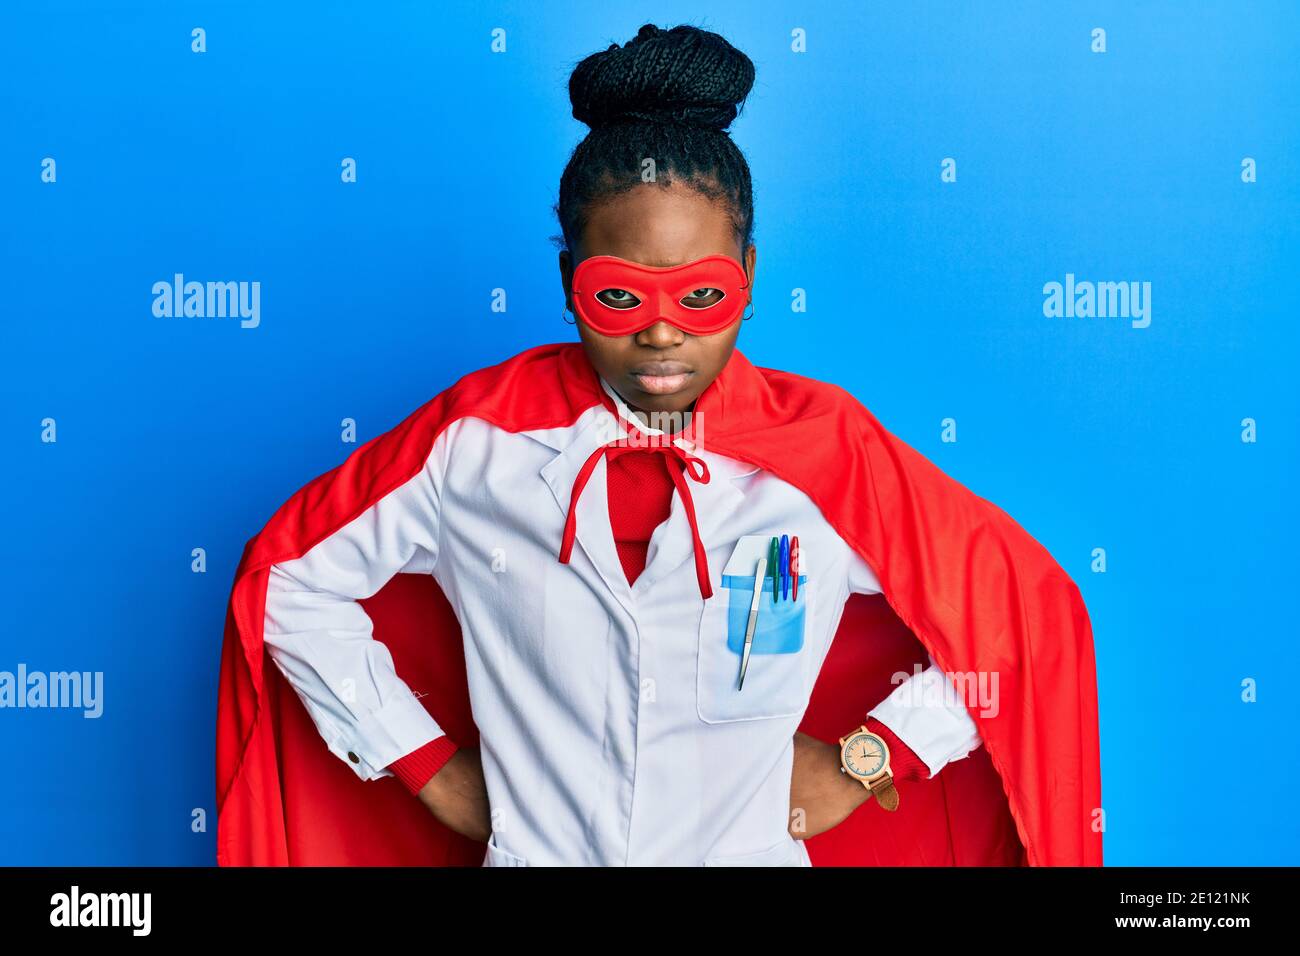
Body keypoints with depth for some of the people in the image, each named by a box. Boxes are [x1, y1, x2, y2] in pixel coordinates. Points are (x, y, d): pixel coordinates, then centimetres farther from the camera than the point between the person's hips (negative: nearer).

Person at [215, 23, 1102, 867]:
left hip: (753, 849, 1)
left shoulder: (826, 450, -14)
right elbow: (289, 583, -4)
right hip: (531, 848, 0)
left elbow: (1027, 612, -6)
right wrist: (429, 764, -5)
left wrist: (862, 761, -8)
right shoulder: (476, 438, -14)